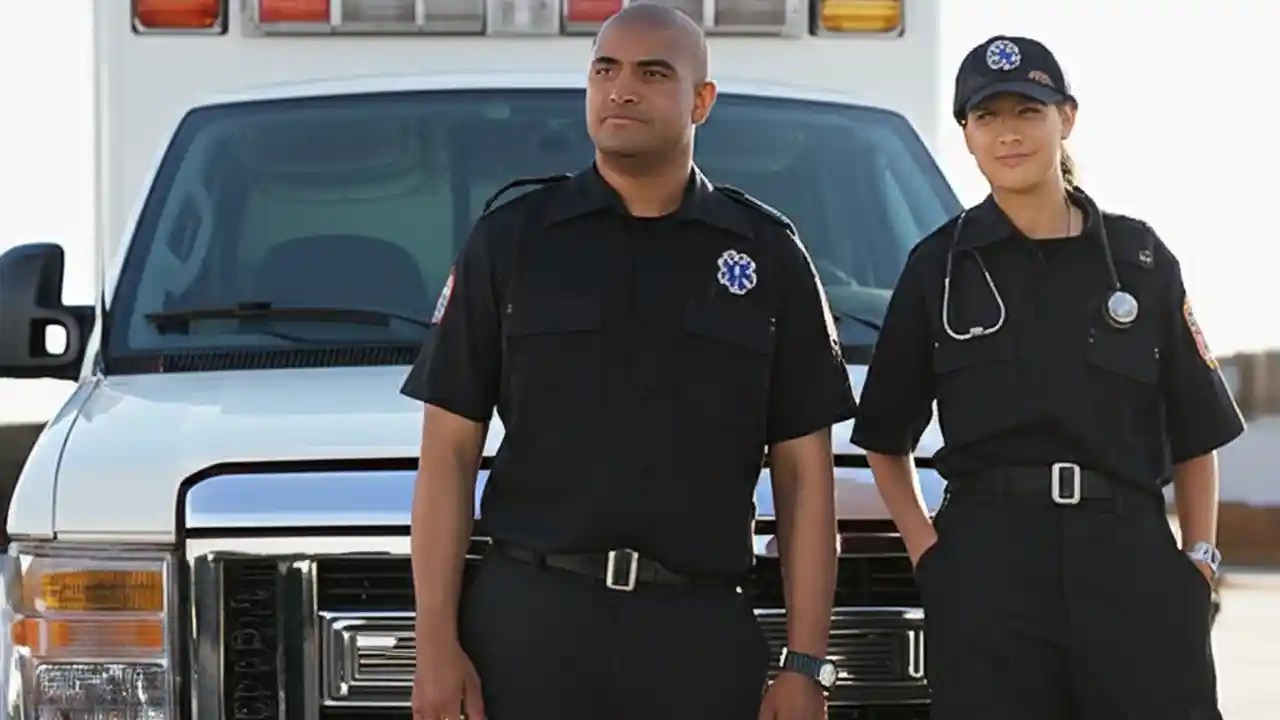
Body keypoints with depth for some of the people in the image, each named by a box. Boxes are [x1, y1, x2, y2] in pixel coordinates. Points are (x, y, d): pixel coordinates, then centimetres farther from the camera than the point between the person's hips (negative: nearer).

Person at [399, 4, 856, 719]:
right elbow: (449, 453, 4)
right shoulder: (510, 239, 7)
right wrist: (436, 643, -5)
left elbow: (804, 472, 7)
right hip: (527, 622, -1)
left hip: (701, 634, 1)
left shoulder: (768, 254, 8)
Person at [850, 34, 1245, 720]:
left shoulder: (1140, 257, 10)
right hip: (985, 569, -1)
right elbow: (887, 434, 14)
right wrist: (923, 549, 2)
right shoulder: (940, 264, 8)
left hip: (1131, 561, 1)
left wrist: (1199, 555, 3)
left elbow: (1196, 430, 14)